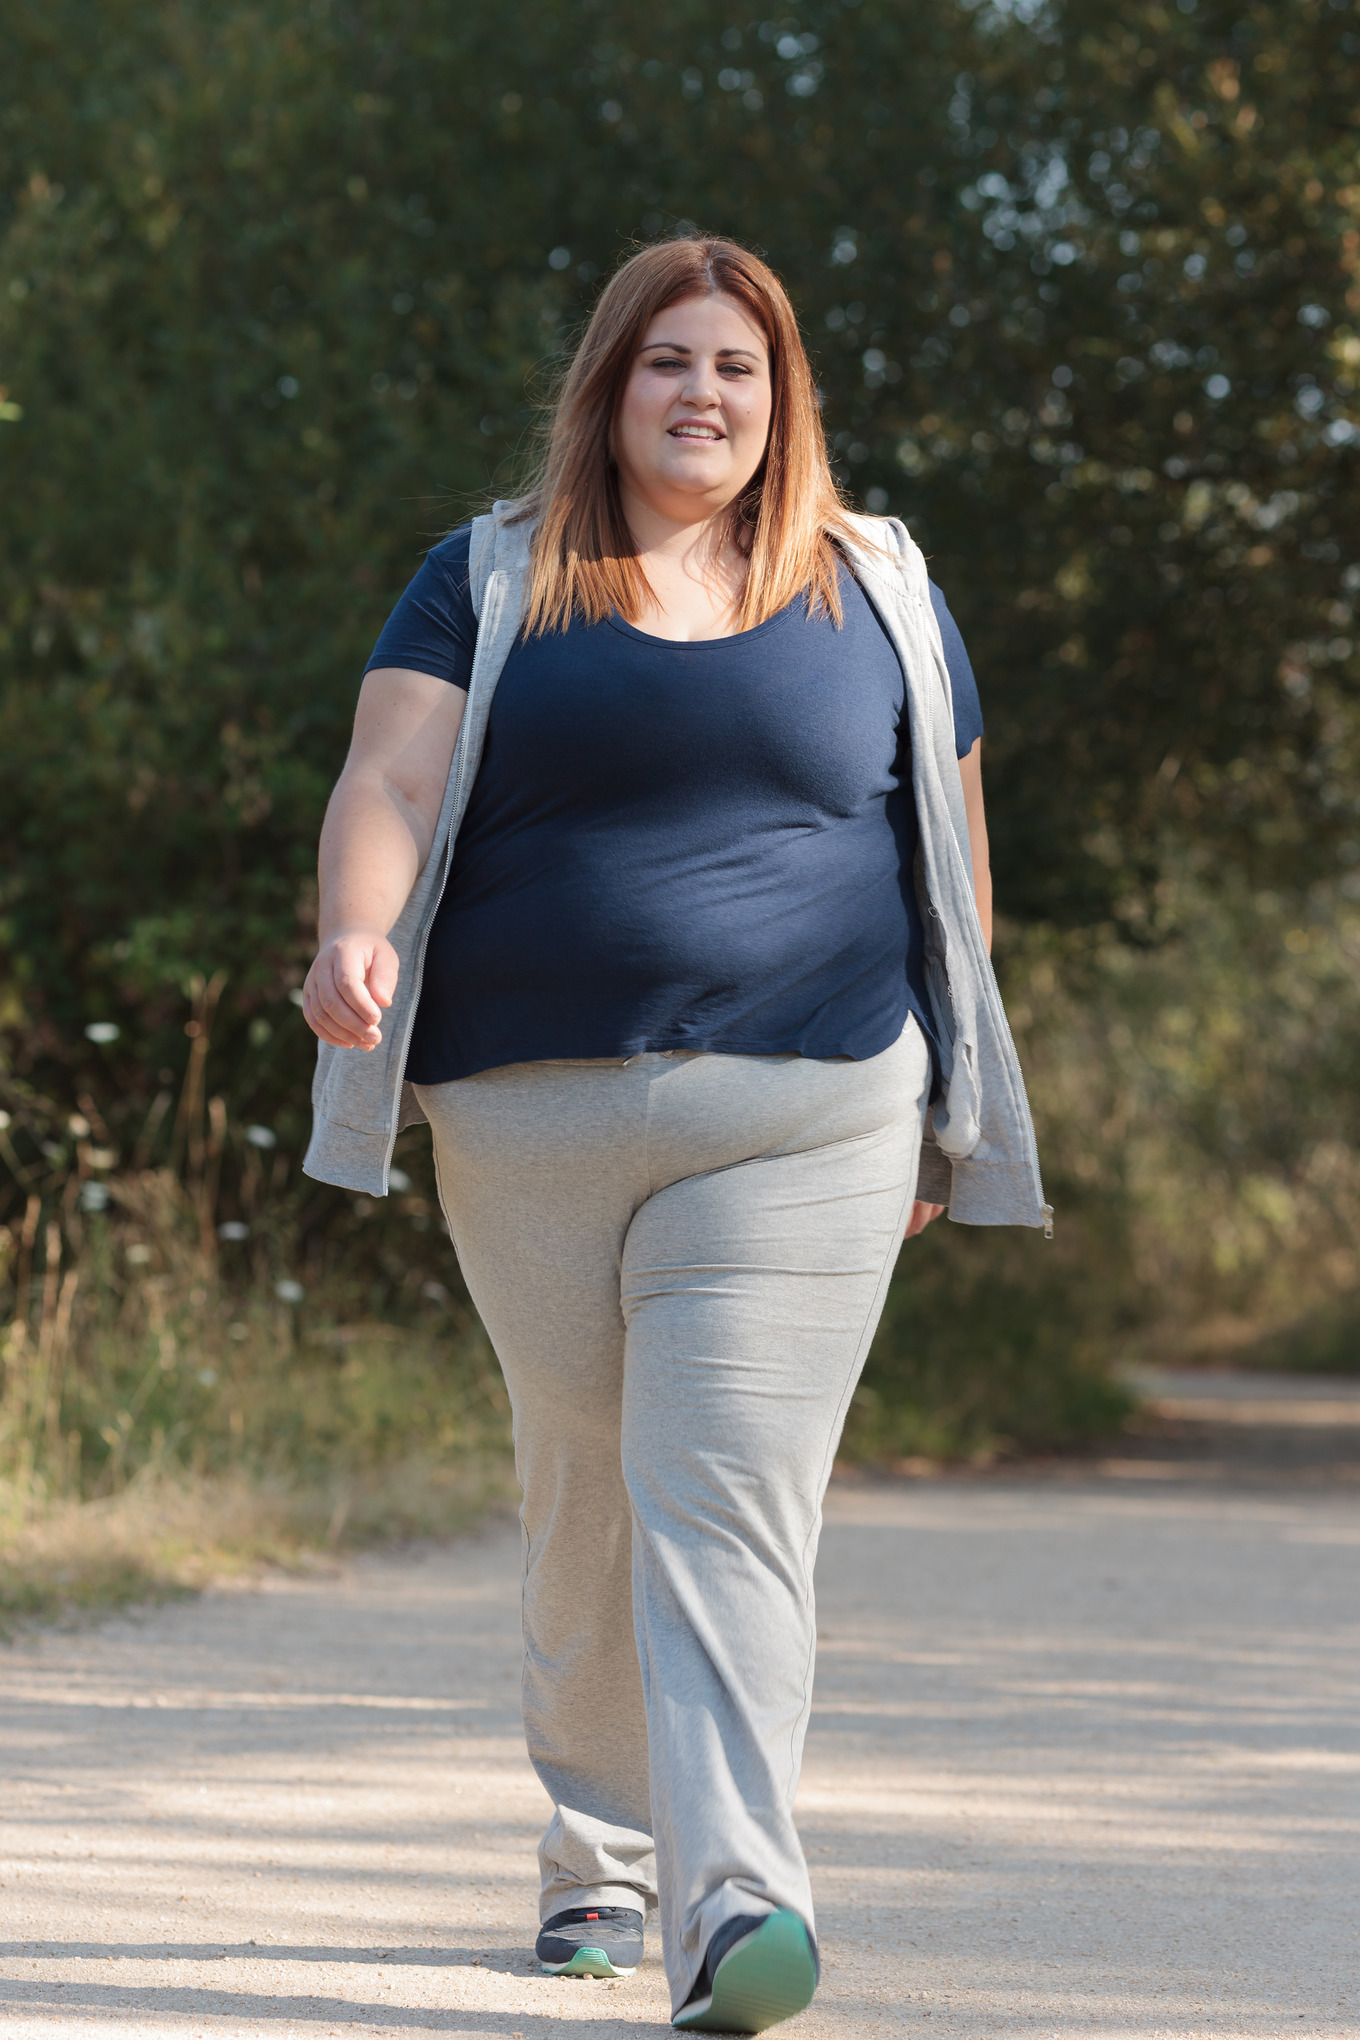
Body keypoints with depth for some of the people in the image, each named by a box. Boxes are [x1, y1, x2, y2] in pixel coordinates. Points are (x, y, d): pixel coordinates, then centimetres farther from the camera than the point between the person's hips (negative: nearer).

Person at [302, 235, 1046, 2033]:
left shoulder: (880, 595, 12)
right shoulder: (487, 585, 9)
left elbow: (950, 846, 16)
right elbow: (392, 782, -4)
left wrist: (948, 1113, 13)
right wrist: (356, 935, -25)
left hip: (802, 1128, -1)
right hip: (532, 1124, 1)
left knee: (729, 1499, -14)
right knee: (586, 1494, 11)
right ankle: (601, 1850, 28)